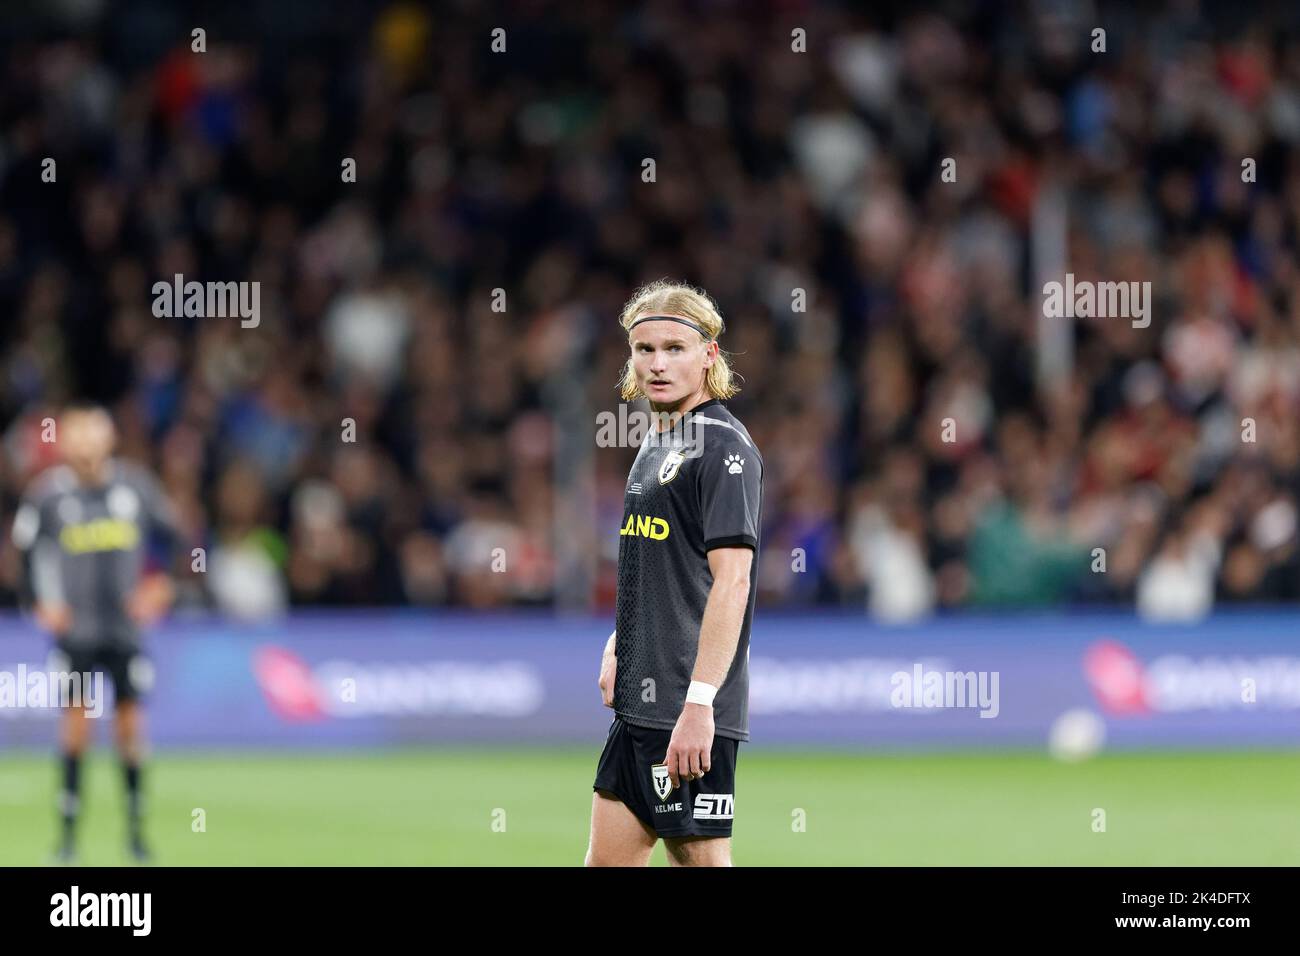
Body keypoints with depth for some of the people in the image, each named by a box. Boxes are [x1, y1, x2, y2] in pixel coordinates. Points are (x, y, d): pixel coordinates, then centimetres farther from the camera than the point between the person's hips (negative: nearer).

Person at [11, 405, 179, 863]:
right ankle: (68, 827, -1)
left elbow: (166, 534, 10)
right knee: (76, 716, -7)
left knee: (130, 717, 3)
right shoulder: (47, 494, -7)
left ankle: (135, 823, 15)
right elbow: (26, 549, 4)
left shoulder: (134, 485, -3)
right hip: (75, 626, -2)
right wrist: (42, 602, -5)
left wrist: (156, 582, -1)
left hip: (126, 623, 2)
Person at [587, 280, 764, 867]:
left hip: (690, 713, -9)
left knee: (701, 859, -7)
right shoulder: (657, 444, 16)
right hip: (641, 703, 9)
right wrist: (618, 647, 17)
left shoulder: (722, 446, -13)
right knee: (607, 860, 9)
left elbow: (731, 582, -20)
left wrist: (699, 704, -25)